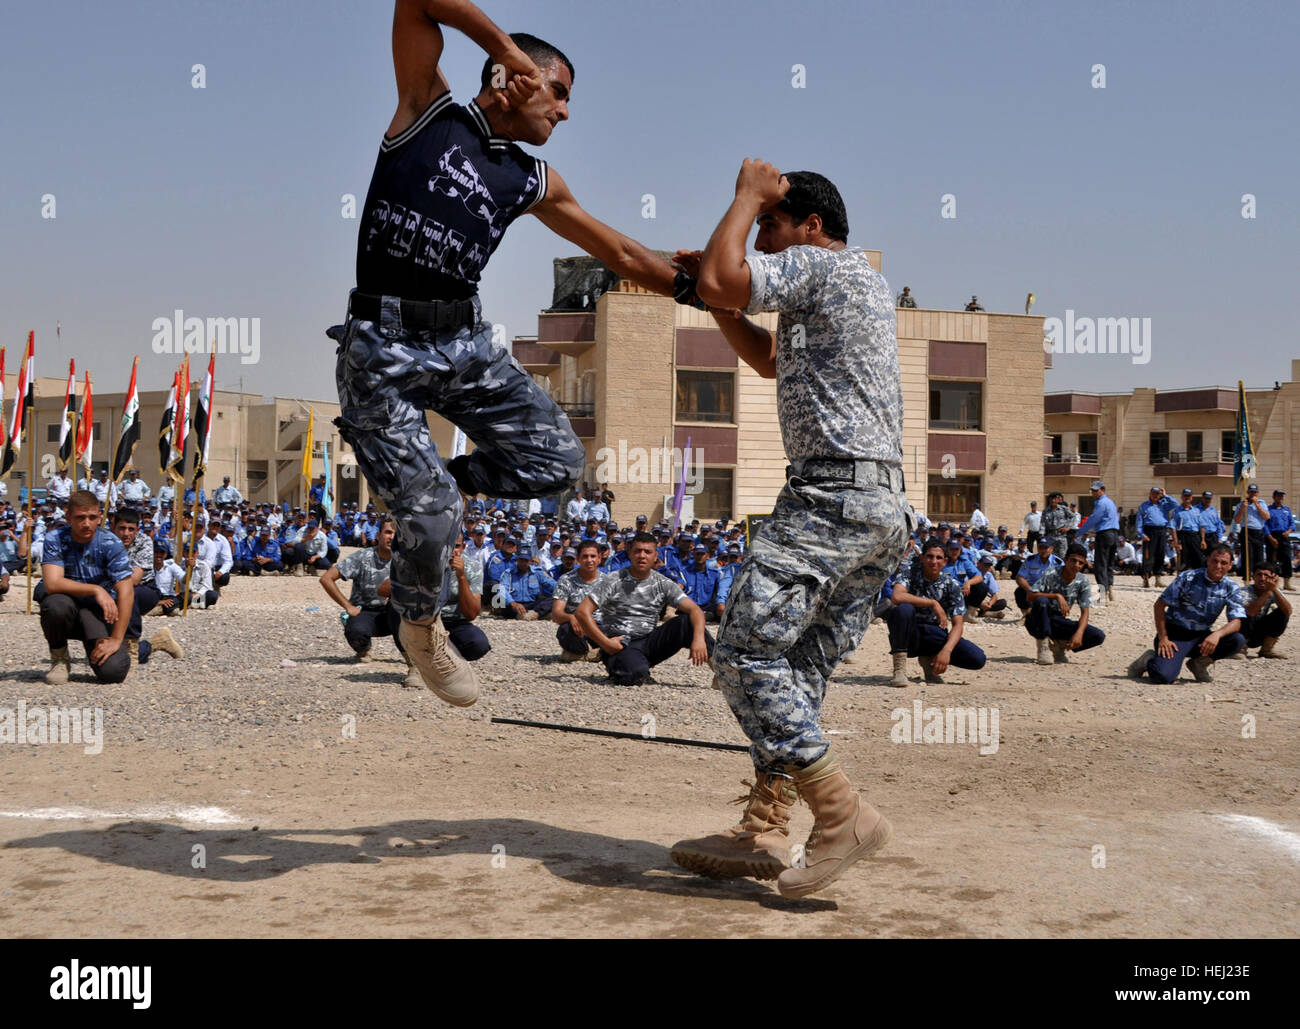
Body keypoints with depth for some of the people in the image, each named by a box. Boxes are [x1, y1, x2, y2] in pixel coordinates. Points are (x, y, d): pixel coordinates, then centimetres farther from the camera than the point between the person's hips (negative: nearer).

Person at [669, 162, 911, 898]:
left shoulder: (819, 265, -3)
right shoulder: (869, 283, 27)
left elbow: (723, 280, -17)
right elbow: (770, 360, 35)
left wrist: (749, 195, -1)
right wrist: (716, 298, 24)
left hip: (833, 495, -10)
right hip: (886, 507, 11)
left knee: (746, 650, -13)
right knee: (800, 666, 9)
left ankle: (843, 815, -16)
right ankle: (765, 830, 9)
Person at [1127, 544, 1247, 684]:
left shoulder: (1231, 588, 0)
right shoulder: (1187, 578, -9)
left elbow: (1237, 621, -9)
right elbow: (1160, 605, -7)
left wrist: (1217, 634, -31)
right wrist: (1162, 638, -13)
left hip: (1201, 637, 4)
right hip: (1175, 633, -4)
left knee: (1238, 640, -21)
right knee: (1164, 676, -28)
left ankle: (1199, 663, 1)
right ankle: (1149, 660, 9)